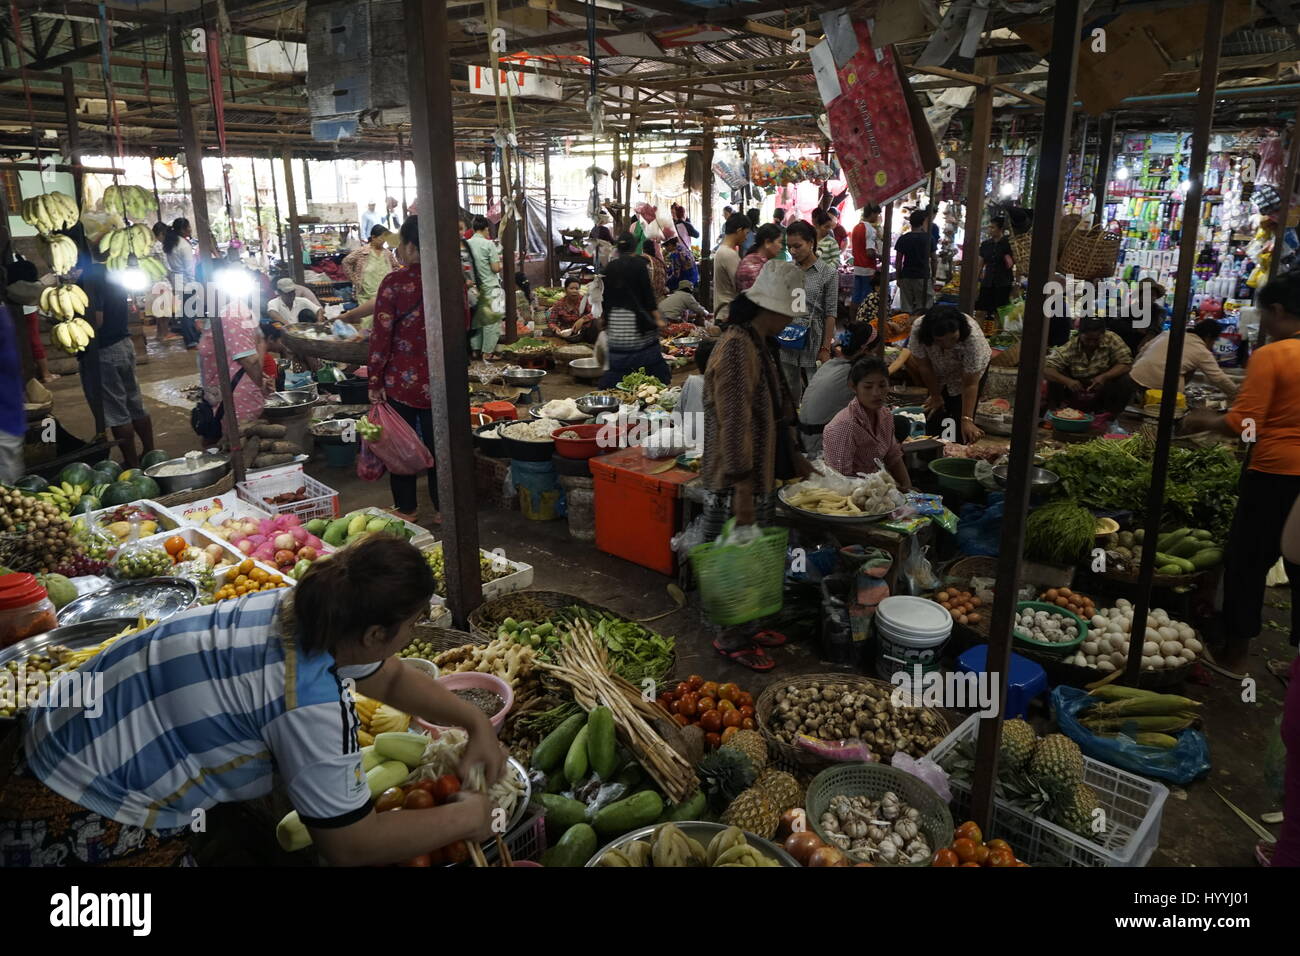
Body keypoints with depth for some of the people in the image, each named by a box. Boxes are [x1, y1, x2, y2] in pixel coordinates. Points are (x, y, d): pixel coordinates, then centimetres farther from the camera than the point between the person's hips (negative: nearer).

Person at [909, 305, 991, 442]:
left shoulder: (973, 337, -39)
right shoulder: (918, 329, -34)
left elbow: (970, 384, -34)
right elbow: (924, 366, -18)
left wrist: (967, 420, -36)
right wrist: (935, 395, -9)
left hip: (972, 369, -3)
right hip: (938, 372, 3)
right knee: (933, 416, -1)